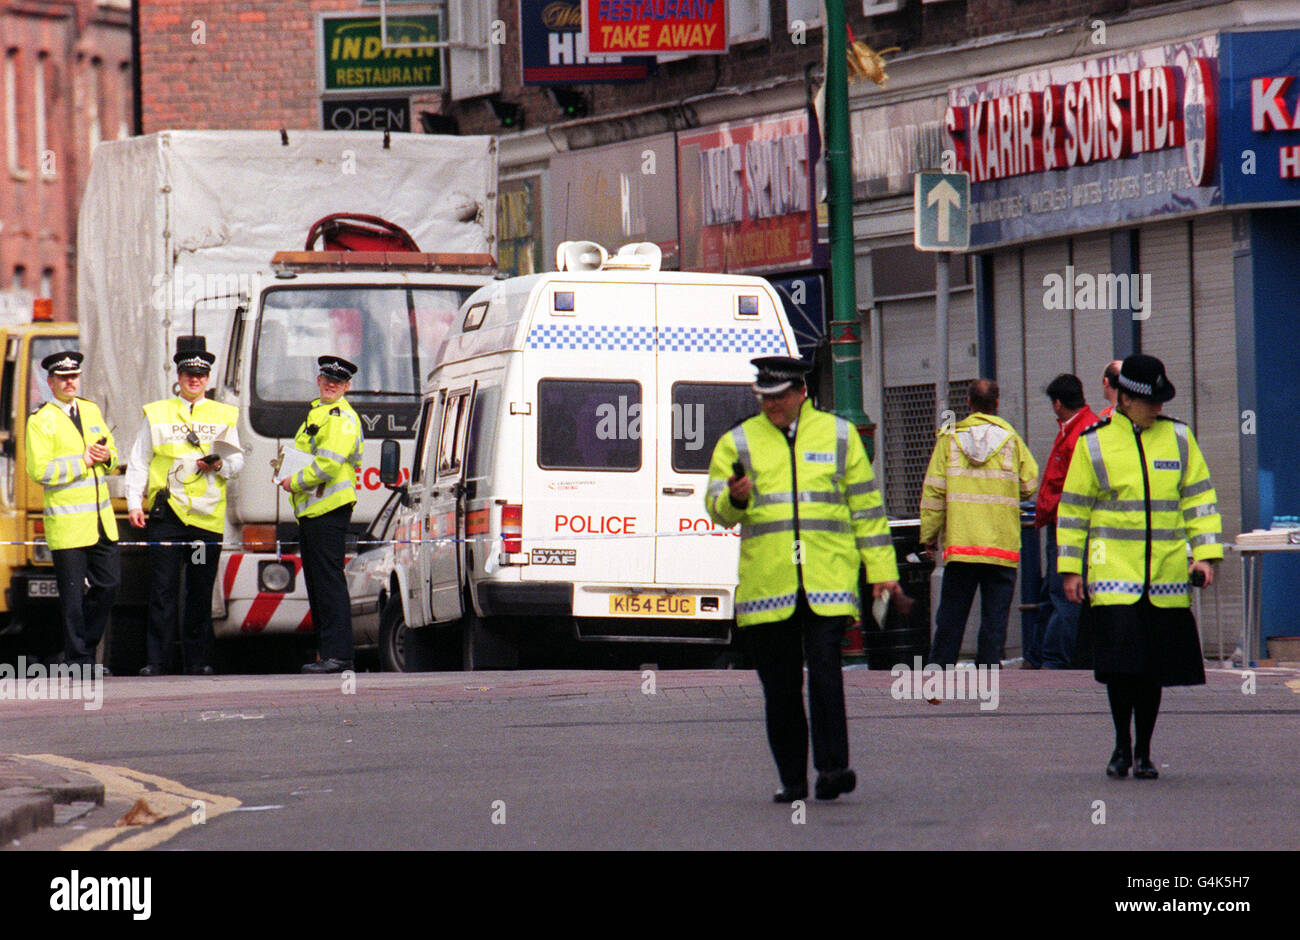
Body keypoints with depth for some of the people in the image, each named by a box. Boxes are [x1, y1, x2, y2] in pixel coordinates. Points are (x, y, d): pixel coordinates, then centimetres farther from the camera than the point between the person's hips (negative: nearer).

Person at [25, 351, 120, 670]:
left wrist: (106, 457, -3)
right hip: (67, 523, -6)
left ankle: (84, 647, 22)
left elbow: (113, 453, 21)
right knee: (73, 594, -3)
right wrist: (83, 461, -15)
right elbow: (39, 470, -14)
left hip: (102, 520, 6)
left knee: (109, 584, 7)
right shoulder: (40, 422, -6)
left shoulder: (91, 411, 14)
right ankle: (77, 659, 4)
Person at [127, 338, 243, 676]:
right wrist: (134, 503, 0)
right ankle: (156, 659, -5)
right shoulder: (156, 414, 13)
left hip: (207, 515, 1)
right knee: (163, 589, -6)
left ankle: (198, 659, 9)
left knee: (201, 591, 3)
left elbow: (237, 460, 15)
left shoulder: (223, 416, 16)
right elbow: (138, 462, 11)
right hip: (165, 512, -1)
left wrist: (221, 465, -8)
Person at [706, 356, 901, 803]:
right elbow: (716, 506, 3)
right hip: (765, 579, 1)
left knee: (825, 669, -14)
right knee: (780, 683, 4)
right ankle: (792, 779, 11)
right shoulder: (738, 443, 11)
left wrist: (880, 568, 9)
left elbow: (865, 504, 13)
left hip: (827, 579, -1)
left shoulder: (838, 436, 11)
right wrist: (735, 499, -21)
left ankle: (832, 766, -15)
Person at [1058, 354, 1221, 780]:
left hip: (1166, 575, 2)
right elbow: (1073, 508, 6)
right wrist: (1071, 568, 3)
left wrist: (1205, 552, 0)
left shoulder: (1178, 438, 8)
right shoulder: (1094, 443, 2)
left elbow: (1199, 497, 11)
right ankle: (1122, 745, 5)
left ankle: (1143, 752, 15)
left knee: (1155, 666, 5)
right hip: (1113, 570, -2)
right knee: (1120, 663, -11)